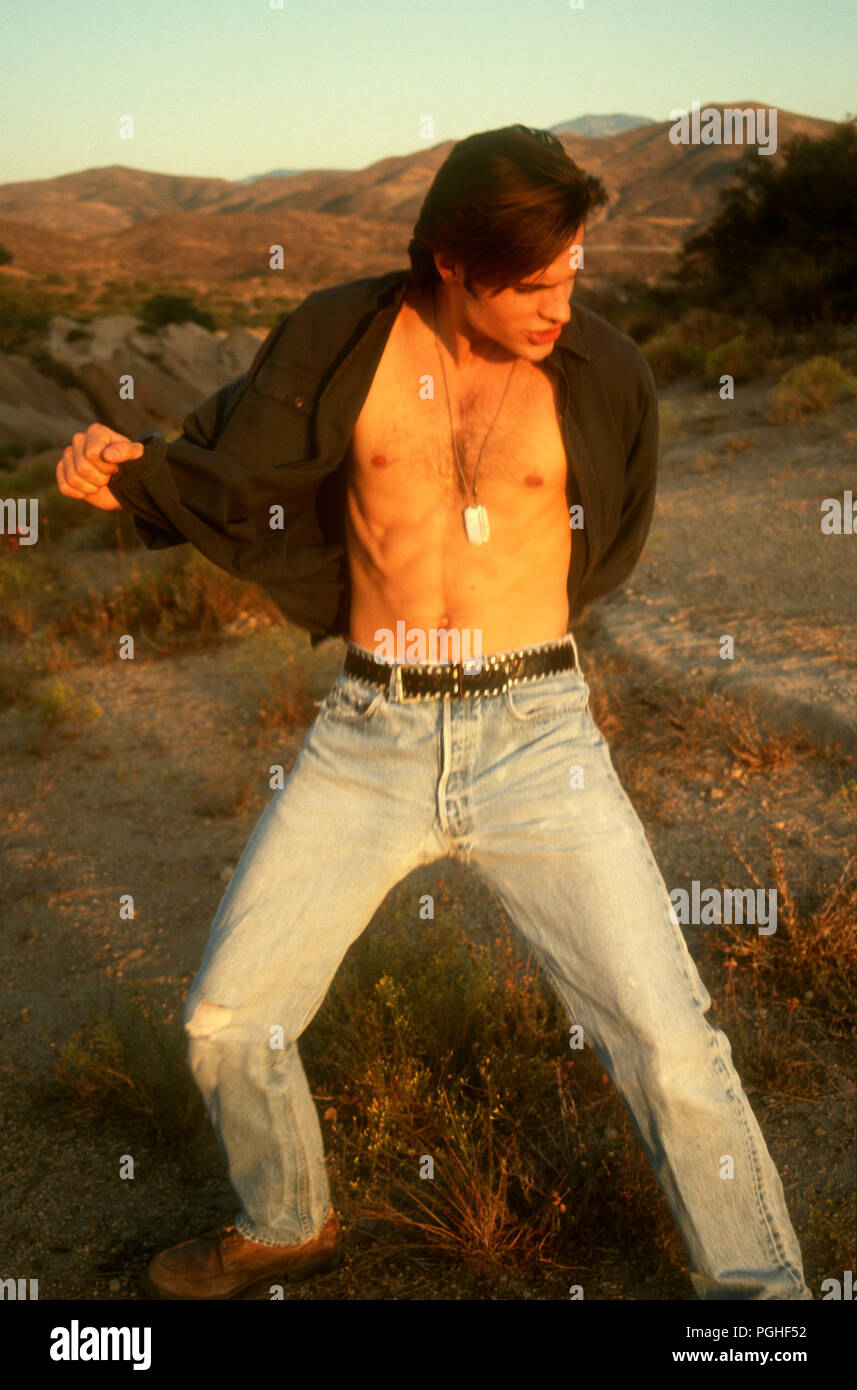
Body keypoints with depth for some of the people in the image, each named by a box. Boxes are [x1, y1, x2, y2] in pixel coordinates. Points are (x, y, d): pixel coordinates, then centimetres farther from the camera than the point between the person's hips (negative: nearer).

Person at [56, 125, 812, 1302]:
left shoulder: (603, 375, 0)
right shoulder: (339, 342, -1)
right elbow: (240, 492, 5)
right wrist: (130, 474, -14)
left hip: (536, 735, -1)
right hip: (365, 742, 2)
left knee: (673, 1049, -5)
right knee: (227, 1022, 9)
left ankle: (759, 1282, 21)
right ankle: (286, 1228, 39)